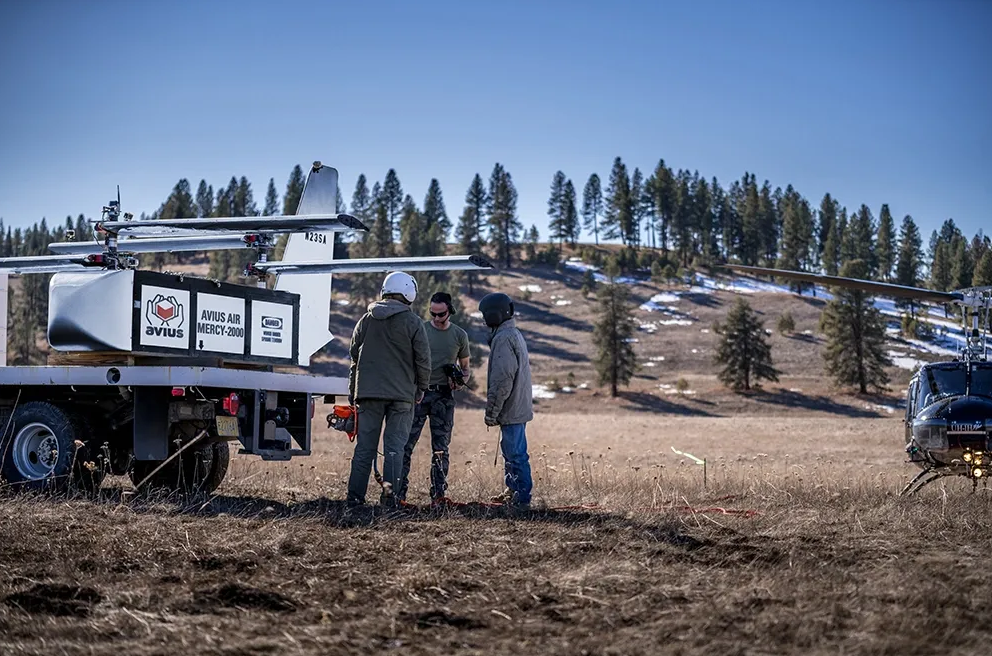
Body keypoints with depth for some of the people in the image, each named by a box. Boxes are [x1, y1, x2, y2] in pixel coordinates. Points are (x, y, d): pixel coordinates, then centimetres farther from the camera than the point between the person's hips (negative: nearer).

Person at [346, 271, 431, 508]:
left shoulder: (366, 320, 9)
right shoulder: (412, 322, -4)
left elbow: (354, 357, 15)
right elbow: (423, 359, -3)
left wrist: (352, 391, 22)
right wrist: (421, 388, 11)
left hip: (368, 392, 3)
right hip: (401, 394, -3)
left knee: (365, 446, 6)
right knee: (394, 447, 1)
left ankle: (355, 496, 5)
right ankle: (389, 494, -5)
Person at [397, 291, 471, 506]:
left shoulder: (459, 335, 7)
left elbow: (465, 368, 16)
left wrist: (461, 379, -7)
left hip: (443, 396, 1)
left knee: (441, 449, 4)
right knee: (406, 444, -6)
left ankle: (438, 495, 7)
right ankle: (398, 492, -5)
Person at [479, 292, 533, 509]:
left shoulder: (503, 338, -17)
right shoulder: (515, 334, 17)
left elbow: (502, 379, -22)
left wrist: (491, 411, -18)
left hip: (510, 409, -11)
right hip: (519, 407, 11)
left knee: (515, 454, -8)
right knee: (512, 452, 19)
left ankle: (521, 499, -6)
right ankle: (513, 492, 29)